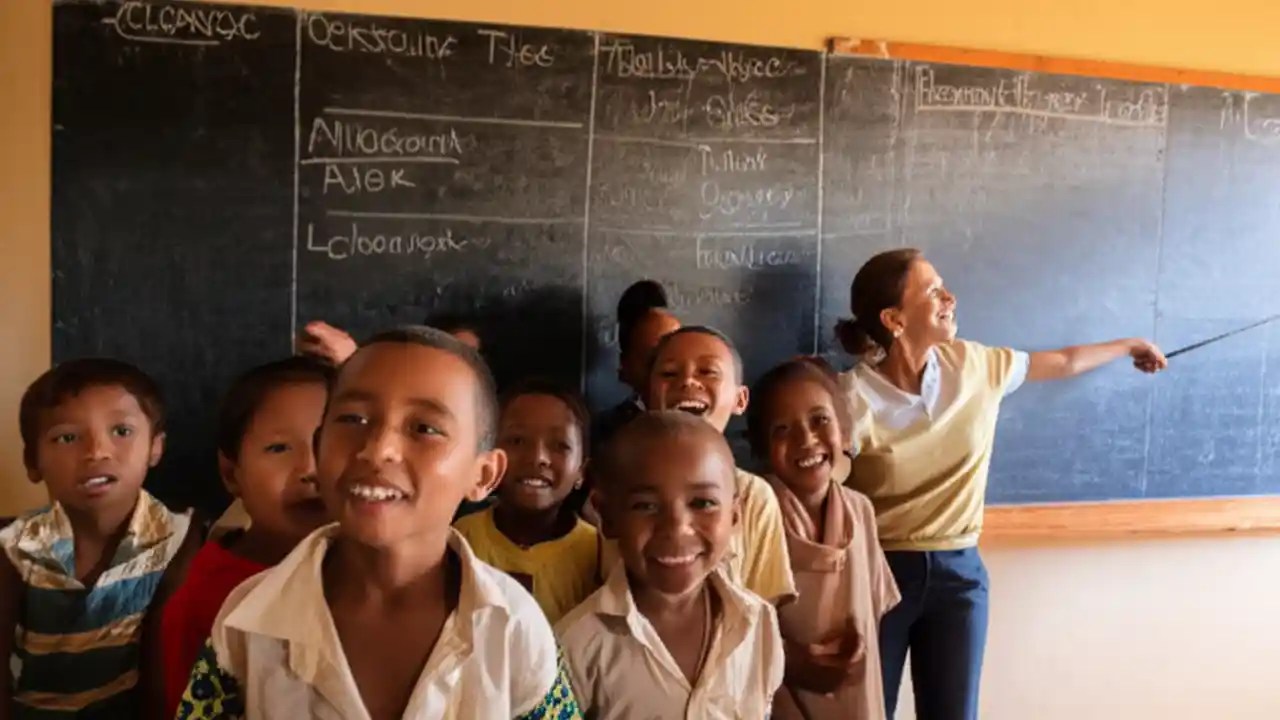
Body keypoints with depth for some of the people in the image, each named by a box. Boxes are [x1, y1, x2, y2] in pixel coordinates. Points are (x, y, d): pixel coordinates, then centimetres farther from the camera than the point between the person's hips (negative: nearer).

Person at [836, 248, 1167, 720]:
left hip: (957, 573, 4)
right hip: (877, 573, -4)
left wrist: (1129, 346, 29)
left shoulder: (972, 365, -3)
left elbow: (1062, 363, 15)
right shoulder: (853, 397, -18)